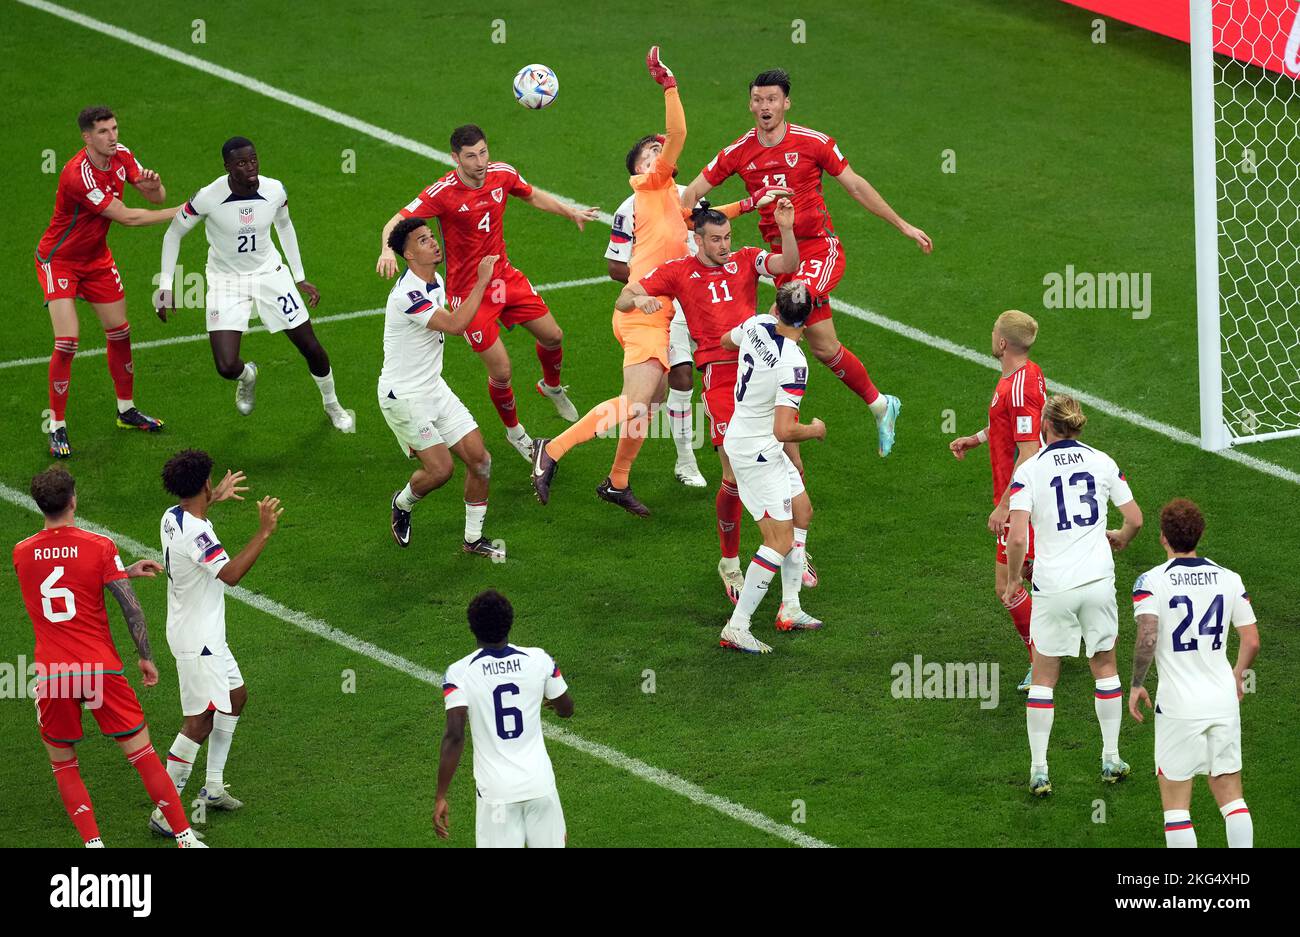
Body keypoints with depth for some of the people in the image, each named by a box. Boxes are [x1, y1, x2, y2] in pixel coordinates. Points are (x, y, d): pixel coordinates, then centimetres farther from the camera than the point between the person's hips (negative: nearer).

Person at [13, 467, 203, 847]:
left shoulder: (21, 554, 3)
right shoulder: (99, 547, -7)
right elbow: (131, 608, -8)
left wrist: (125, 570, 25)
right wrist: (146, 658, 3)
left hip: (52, 674, 1)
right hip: (101, 668, -1)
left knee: (63, 764, 16)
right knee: (143, 754, 7)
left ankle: (92, 841, 3)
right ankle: (184, 836, 7)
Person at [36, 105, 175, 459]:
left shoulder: (120, 156, -9)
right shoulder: (78, 175, -33)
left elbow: (156, 198, -4)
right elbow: (125, 217, -30)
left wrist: (153, 184, -29)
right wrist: (179, 212, -26)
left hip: (96, 257, 7)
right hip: (59, 260, -7)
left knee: (119, 332, 12)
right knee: (67, 342, -15)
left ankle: (126, 410, 30)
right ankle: (57, 427, -4)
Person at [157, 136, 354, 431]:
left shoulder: (274, 191, -14)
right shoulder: (208, 198, -24)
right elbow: (173, 233, -7)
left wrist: (300, 278, 13)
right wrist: (166, 286, -10)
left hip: (270, 274, 2)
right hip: (226, 282, -2)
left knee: (311, 348, 6)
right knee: (227, 367, -15)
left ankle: (332, 406, 36)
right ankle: (247, 376, 26)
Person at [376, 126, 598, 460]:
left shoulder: (502, 174, -8)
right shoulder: (442, 193, -26)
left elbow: (532, 196, 14)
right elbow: (395, 223, -30)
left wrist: (571, 212, 11)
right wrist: (388, 250, -50)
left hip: (505, 277, 6)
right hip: (468, 291, -6)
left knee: (552, 336, 15)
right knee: (501, 372, -4)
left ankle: (551, 387, 49)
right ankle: (514, 431, 25)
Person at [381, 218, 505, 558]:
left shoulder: (436, 282, 6)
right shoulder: (407, 294, -26)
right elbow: (455, 324, -35)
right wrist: (482, 281, -30)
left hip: (434, 389, 9)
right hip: (403, 397, -9)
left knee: (479, 458, 0)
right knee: (441, 468, -12)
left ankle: (473, 538, 13)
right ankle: (403, 504, 21)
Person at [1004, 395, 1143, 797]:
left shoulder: (1029, 470, -8)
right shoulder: (1102, 462, 1)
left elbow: (1017, 538, -16)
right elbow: (1135, 520, 5)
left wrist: (1013, 580, 0)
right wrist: (1120, 539, 27)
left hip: (1052, 586, -2)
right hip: (1098, 580, 2)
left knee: (1043, 677, 10)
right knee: (1105, 667, 19)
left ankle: (1039, 771, 9)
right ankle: (1111, 760, 23)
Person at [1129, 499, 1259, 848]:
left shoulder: (1151, 581, -9)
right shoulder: (1229, 579, 3)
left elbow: (1147, 639, -21)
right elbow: (1251, 641, 5)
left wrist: (1136, 685, -6)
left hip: (1179, 705, -4)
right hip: (1224, 700, 4)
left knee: (1175, 802, 5)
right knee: (1231, 796, 11)